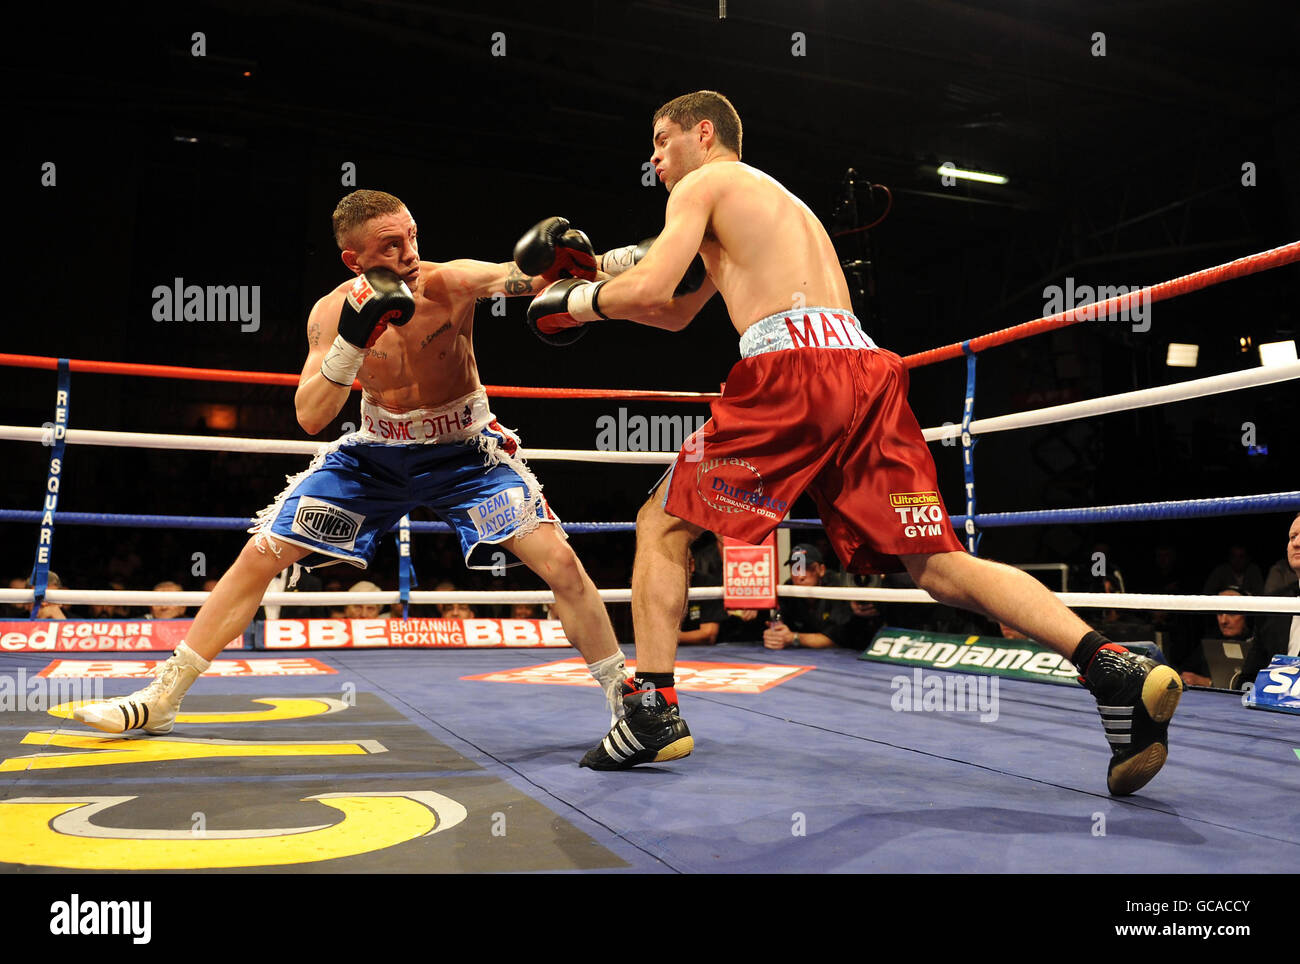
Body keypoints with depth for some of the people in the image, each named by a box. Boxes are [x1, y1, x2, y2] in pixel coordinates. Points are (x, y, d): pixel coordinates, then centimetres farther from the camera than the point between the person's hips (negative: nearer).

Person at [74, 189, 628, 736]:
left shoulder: (451, 282, -22)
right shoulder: (333, 311, -14)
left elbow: (522, 277, -39)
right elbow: (310, 419, -22)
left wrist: (561, 262, -62)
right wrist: (351, 341, -36)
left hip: (466, 452, -2)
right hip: (376, 454, 2)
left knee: (560, 563, -17)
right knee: (259, 556, -2)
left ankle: (624, 696, 3)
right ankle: (160, 700, 13)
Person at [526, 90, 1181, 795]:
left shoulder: (703, 184, 14)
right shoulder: (782, 202, 39)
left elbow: (652, 292, -2)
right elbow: (677, 314, 43)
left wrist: (578, 302, 16)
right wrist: (601, 270, 39)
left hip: (792, 366, -7)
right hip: (868, 372, 8)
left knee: (662, 524, 8)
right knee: (939, 564, 1)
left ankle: (652, 710, 1)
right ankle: (1116, 674, -14)